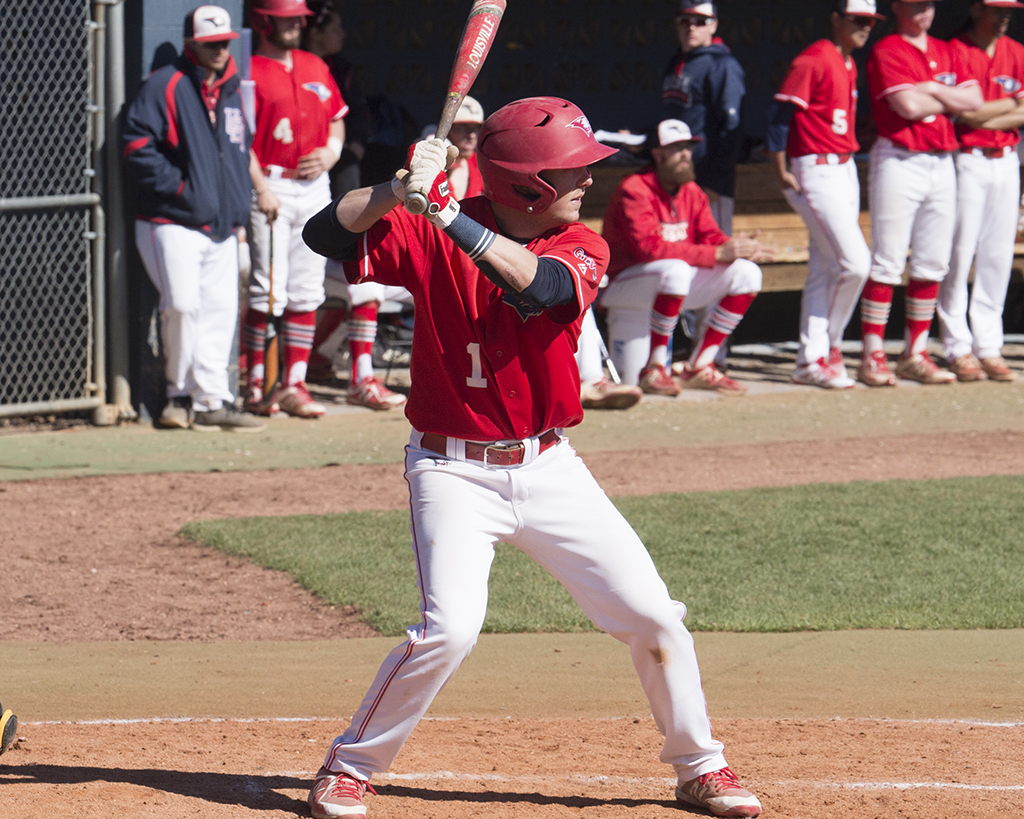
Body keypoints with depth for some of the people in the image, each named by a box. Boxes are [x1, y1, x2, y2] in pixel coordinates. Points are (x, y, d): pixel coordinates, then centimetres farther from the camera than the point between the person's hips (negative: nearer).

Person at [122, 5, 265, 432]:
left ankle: (210, 401, 7)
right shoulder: (164, 86, -5)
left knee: (220, 310, 3)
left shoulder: (232, 91, 17)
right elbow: (137, 146, -12)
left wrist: (239, 212, 17)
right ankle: (182, 394, -2)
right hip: (174, 222, -7)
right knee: (183, 305, -17)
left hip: (222, 228, 7)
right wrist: (178, 187, -15)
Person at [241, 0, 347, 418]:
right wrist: (261, 189, -19)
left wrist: (331, 152, 3)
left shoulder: (316, 67, 16)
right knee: (268, 291, -7)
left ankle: (294, 385, 7)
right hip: (272, 188, -6)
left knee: (306, 291, 5)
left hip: (315, 187, 6)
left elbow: (337, 119, 24)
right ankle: (256, 384, 0)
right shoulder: (249, 73, -5)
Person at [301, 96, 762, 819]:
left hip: (549, 468, 4)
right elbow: (326, 234, -17)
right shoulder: (429, 235, -8)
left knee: (654, 615, 1)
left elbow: (535, 284, -26)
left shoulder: (581, 249, -3)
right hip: (454, 471, -3)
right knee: (451, 626, -21)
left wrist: (450, 217, -37)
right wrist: (401, 189, -32)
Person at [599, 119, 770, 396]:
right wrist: (717, 254, -35)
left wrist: (736, 247, -25)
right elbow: (650, 248, -30)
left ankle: (699, 368, -1)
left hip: (674, 286, 8)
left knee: (746, 273, -7)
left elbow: (711, 237, 1)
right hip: (627, 284, -8)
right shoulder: (634, 191, -18)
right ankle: (653, 369, -23)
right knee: (676, 270, -40)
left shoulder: (692, 193, 7)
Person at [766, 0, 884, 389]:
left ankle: (812, 361, 12)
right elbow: (779, 113, -15)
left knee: (825, 270, 9)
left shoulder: (849, 64, 15)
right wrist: (782, 174, -15)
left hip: (845, 170, 9)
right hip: (816, 172, -9)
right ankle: (828, 348, -1)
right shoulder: (813, 60, -12)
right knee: (855, 263, -14)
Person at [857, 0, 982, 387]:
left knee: (932, 263, 7)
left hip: (942, 162, 7)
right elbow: (908, 106, -17)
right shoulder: (887, 51, -5)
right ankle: (872, 358, -5)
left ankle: (915, 355, 13)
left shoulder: (945, 52, 16)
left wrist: (932, 90, -7)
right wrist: (950, 102, -2)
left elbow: (974, 99, 6)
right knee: (888, 263, -8)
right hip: (899, 162, -7)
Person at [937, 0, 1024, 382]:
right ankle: (958, 349, -3)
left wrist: (985, 118, -8)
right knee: (960, 253, -6)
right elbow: (966, 113, -14)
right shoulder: (955, 52, -5)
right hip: (966, 161, -5)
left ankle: (989, 348, 7)